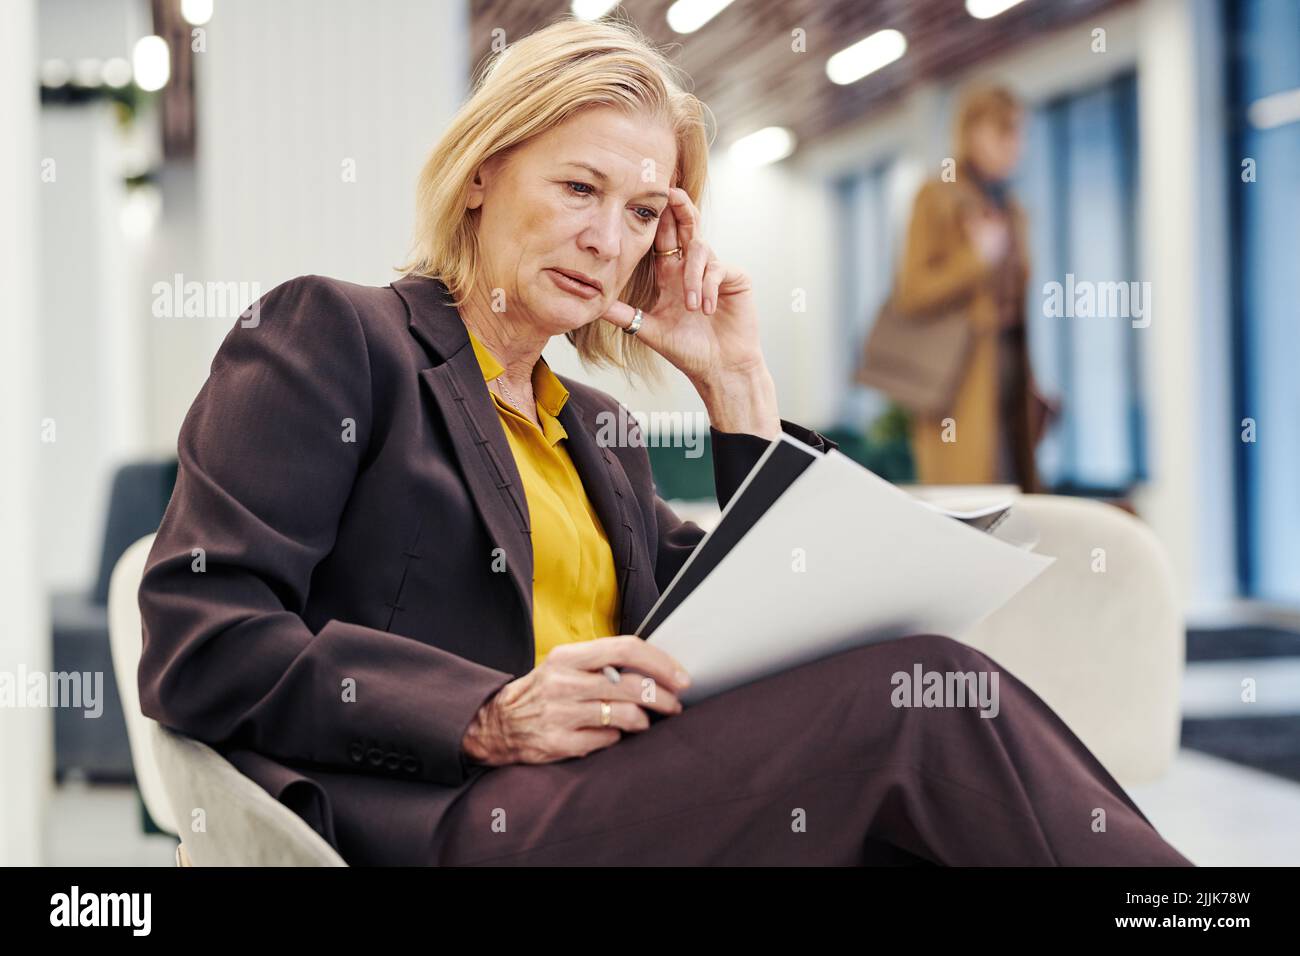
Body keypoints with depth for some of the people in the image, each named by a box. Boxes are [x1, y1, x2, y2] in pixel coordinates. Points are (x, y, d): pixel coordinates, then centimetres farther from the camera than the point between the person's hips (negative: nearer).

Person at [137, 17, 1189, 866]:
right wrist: (493, 715, -18)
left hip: (631, 808, 6)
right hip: (440, 823, -6)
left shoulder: (600, 430, 26)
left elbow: (767, 653, 20)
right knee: (909, 697, -25)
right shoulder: (332, 332, 7)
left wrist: (737, 385, 17)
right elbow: (198, 644, -6)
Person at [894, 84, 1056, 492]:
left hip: (1011, 377, 7)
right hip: (962, 383, -7)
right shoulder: (937, 197, -1)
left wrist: (1038, 384, 14)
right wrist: (978, 258, -15)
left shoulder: (1010, 209, 20)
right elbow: (911, 293, -8)